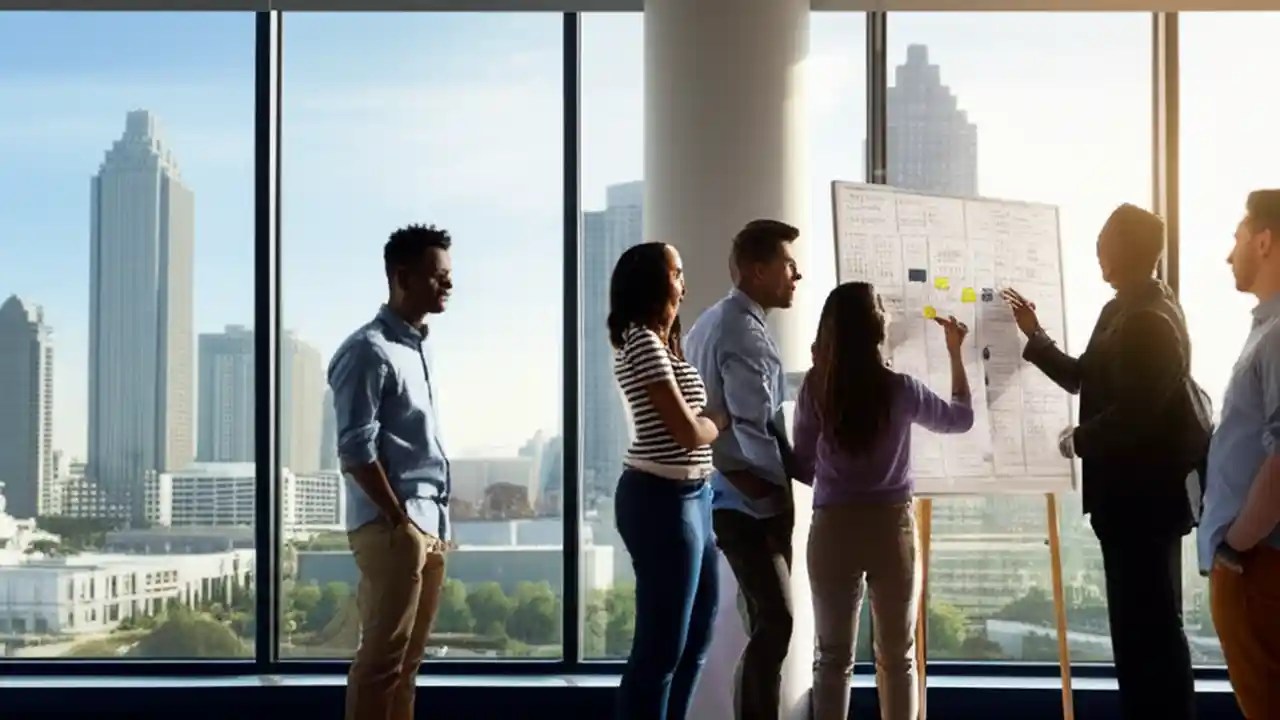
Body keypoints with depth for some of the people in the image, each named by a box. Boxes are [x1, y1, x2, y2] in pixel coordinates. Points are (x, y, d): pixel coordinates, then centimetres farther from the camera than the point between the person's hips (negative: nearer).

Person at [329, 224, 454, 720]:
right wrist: (398, 519, -15)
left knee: (406, 660, 11)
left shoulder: (416, 347, 17)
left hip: (429, 526, 9)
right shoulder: (369, 350, -10)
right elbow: (356, 450, -15)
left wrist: (434, 523, 13)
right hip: (392, 528, -9)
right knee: (381, 660, -7)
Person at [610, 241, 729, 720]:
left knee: (695, 636, 17)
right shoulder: (643, 343, -14)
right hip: (662, 501, -11)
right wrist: (722, 421, 1)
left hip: (686, 497, 11)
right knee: (661, 645, -5)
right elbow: (688, 431, -17)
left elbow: (685, 426, 12)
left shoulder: (660, 343, 19)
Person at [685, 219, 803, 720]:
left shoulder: (712, 322, 13)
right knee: (775, 623, -9)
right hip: (750, 501, -10)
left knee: (767, 621, 14)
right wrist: (780, 490, -11)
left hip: (728, 494, 10)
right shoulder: (744, 332, -18)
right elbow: (754, 426, -23)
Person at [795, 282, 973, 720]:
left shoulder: (815, 389, -6)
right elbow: (962, 419, 12)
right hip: (891, 526, -1)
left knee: (833, 657, 6)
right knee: (897, 657, 11)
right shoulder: (900, 389, -7)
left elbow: (802, 468, 1)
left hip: (832, 529, 1)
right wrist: (956, 353, 20)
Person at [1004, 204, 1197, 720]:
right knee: (1138, 620, 14)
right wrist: (1033, 336, 17)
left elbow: (1134, 410, -25)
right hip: (1128, 492, 10)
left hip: (1145, 495, -10)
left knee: (1151, 622, -3)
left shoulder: (1151, 321, -18)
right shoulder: (1124, 311, 13)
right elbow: (1084, 379, 23)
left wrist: (1079, 440, -10)